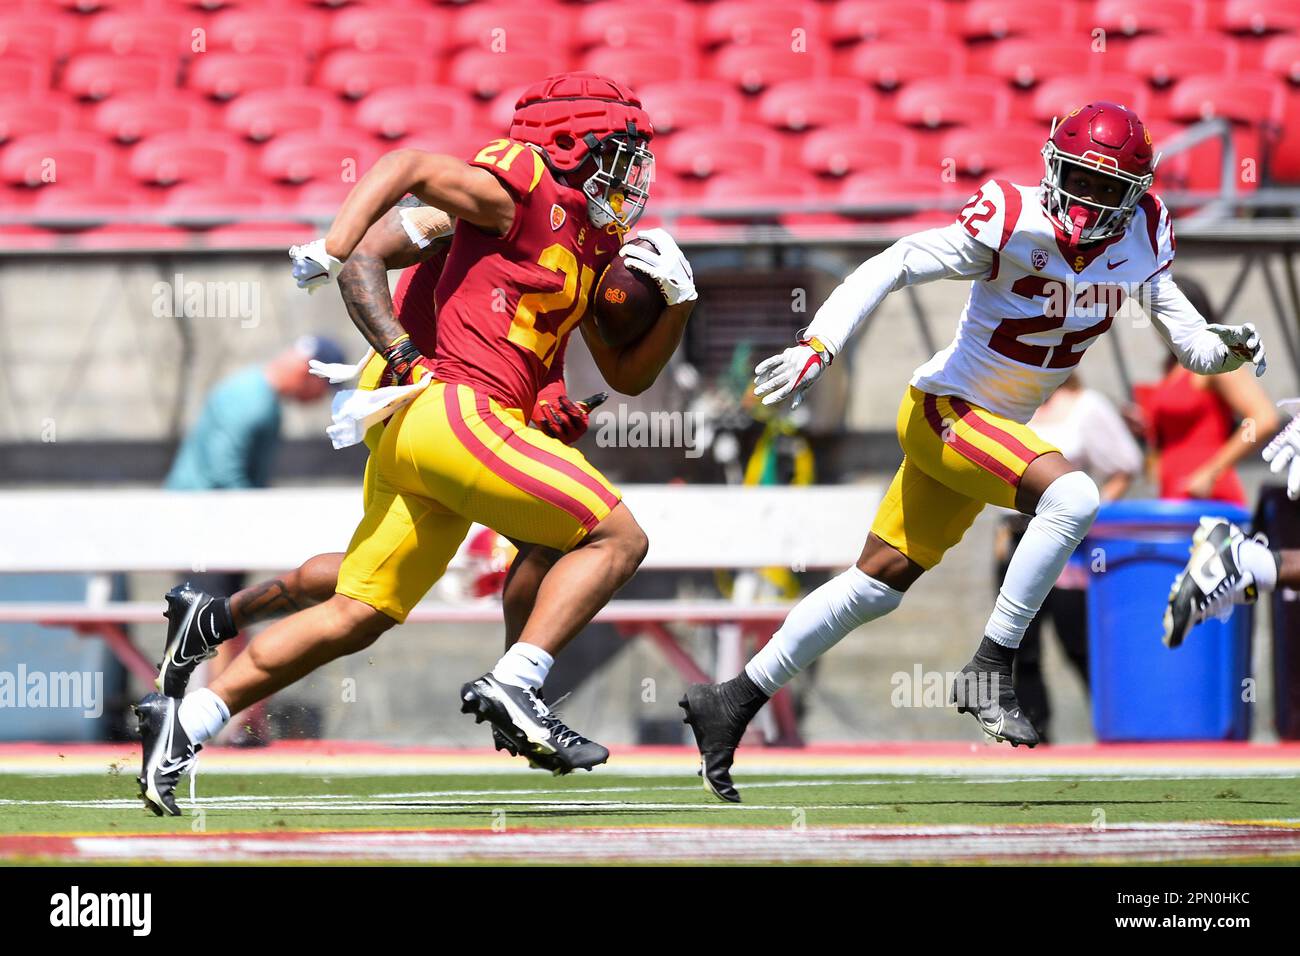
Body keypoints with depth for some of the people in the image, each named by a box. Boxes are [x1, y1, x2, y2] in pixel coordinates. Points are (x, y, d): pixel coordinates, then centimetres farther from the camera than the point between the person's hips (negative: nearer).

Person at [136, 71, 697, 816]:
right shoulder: (524, 193, -3)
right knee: (619, 537, -7)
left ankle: (188, 721, 6)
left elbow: (629, 375, 27)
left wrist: (678, 300, 11)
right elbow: (408, 167, -9)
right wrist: (333, 253, -20)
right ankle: (513, 686, -15)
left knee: (355, 620, 8)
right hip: (453, 411, -9)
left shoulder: (594, 251, 22)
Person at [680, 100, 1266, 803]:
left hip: (997, 427, 7)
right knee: (1071, 496, -28)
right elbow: (890, 268, -23)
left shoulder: (1140, 238, -3)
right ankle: (989, 672, -19)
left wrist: (1224, 349, -21)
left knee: (878, 585, 13)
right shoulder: (1014, 223, -22)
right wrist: (818, 347, -32)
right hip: (945, 409, -7)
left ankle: (734, 701, 24)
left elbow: (1184, 333, 2)